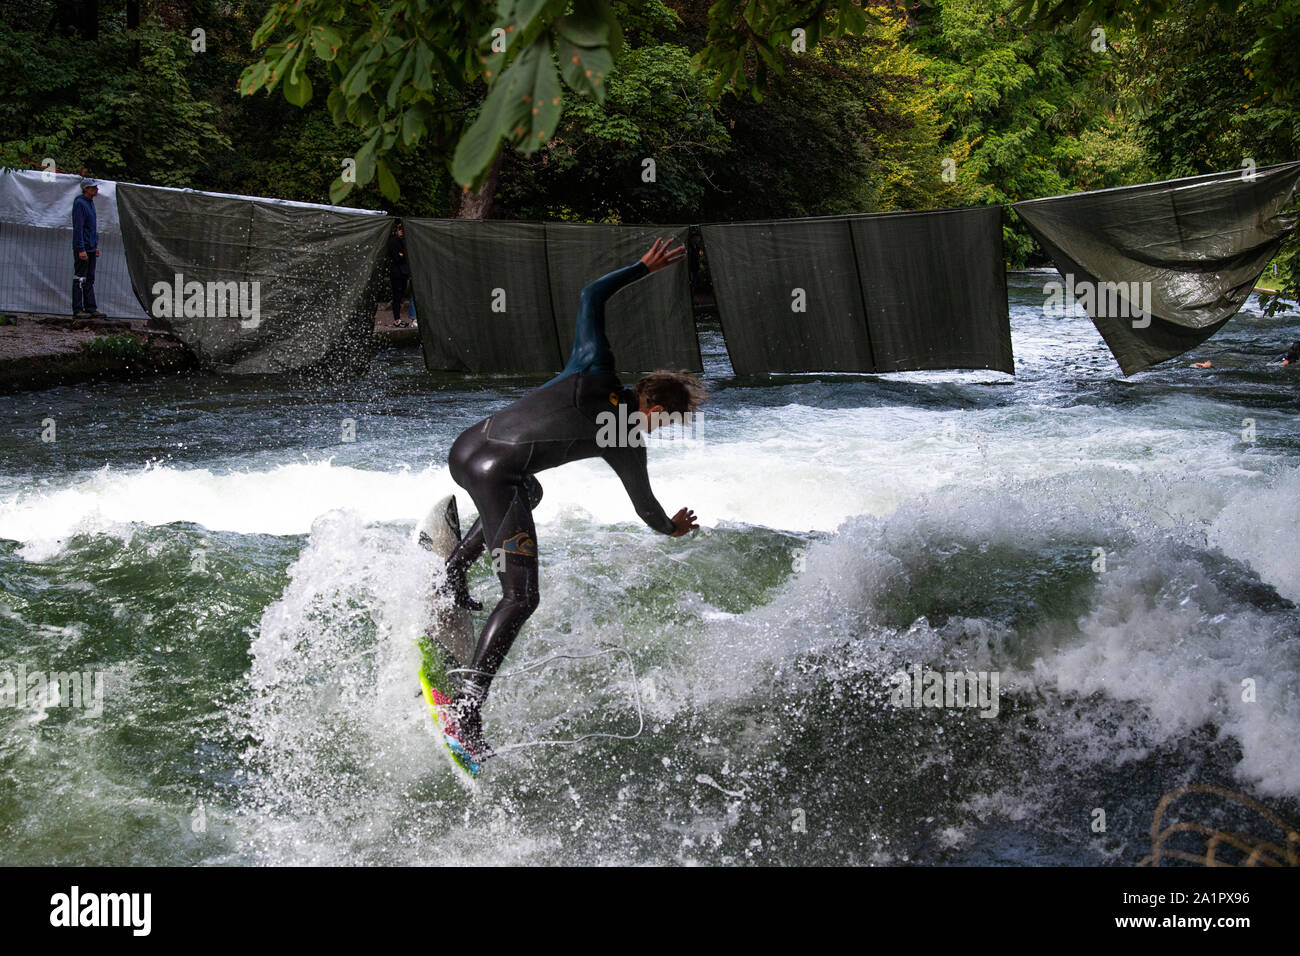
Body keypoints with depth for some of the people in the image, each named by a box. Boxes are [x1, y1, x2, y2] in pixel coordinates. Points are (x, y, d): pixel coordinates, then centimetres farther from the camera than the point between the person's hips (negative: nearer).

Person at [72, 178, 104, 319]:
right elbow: (78, 227, -18)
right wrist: (81, 249, -22)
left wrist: (96, 247, 20)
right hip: (83, 248, -9)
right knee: (80, 279, -5)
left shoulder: (90, 202, 15)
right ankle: (78, 309, -3)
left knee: (90, 279, 10)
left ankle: (91, 308, 13)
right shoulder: (80, 203, -13)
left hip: (91, 248, 9)